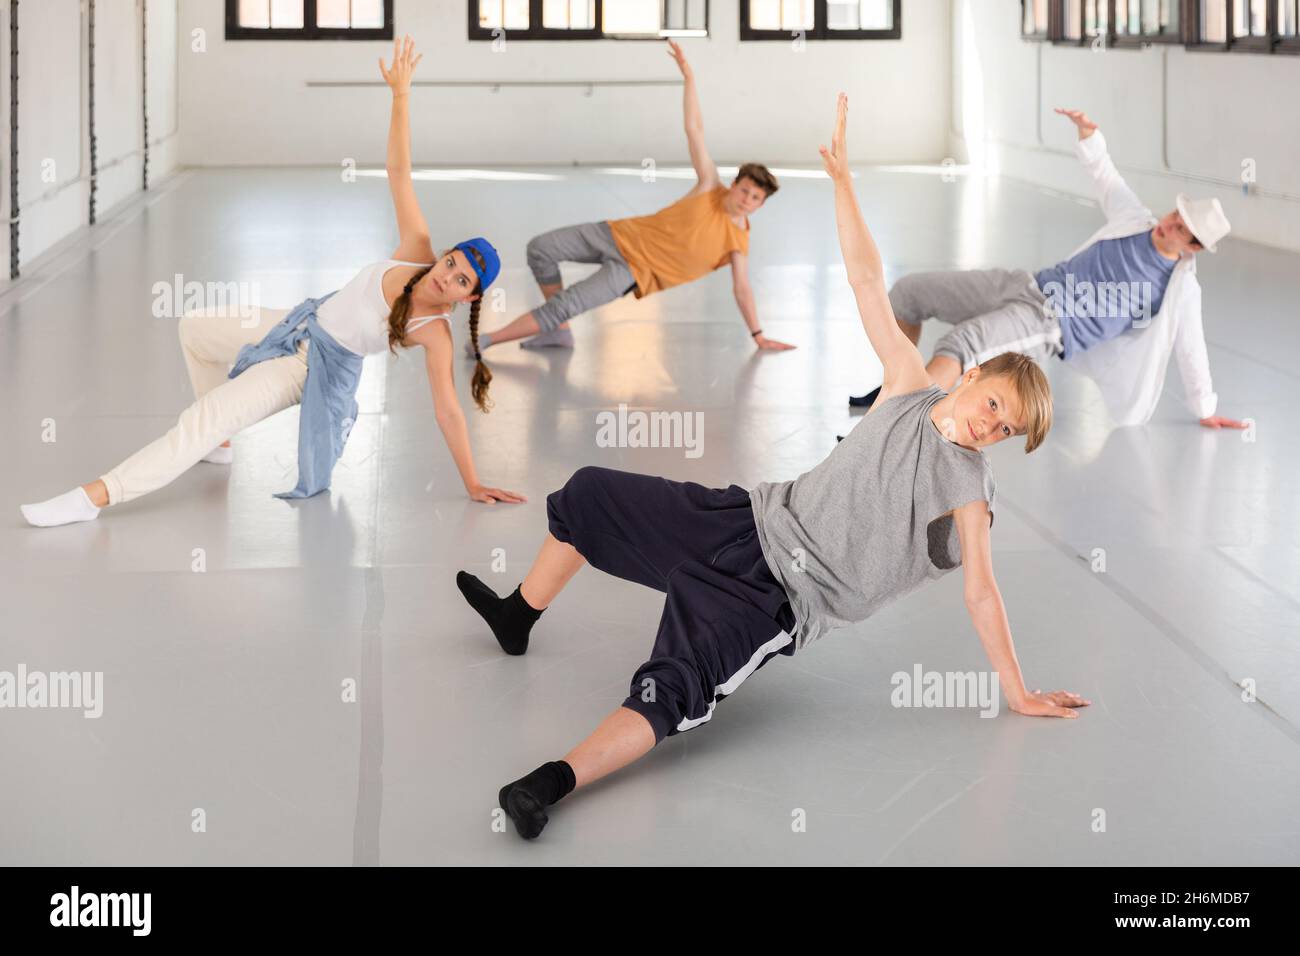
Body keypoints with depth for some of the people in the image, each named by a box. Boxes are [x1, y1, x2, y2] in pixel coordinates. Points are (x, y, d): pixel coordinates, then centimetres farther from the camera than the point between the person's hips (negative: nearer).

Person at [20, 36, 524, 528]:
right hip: (300, 324, 7)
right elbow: (398, 170, -16)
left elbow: (448, 411, -24)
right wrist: (400, 92, -23)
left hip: (316, 369, -7)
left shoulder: (434, 333, -26)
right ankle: (218, 444, 34)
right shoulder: (418, 253, -15)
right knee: (194, 328, 26)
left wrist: (473, 485, -26)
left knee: (211, 413, -22)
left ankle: (96, 495, -26)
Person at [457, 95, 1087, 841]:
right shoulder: (912, 387, 3)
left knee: (676, 688, -31)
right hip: (758, 522, 6)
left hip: (782, 598, -6)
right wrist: (843, 178, 1)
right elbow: (867, 280, 2)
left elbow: (981, 592, -12)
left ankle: (549, 786, -46)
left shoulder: (969, 490, -10)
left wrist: (1019, 693, -17)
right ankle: (519, 618, 32)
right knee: (587, 496, 12)